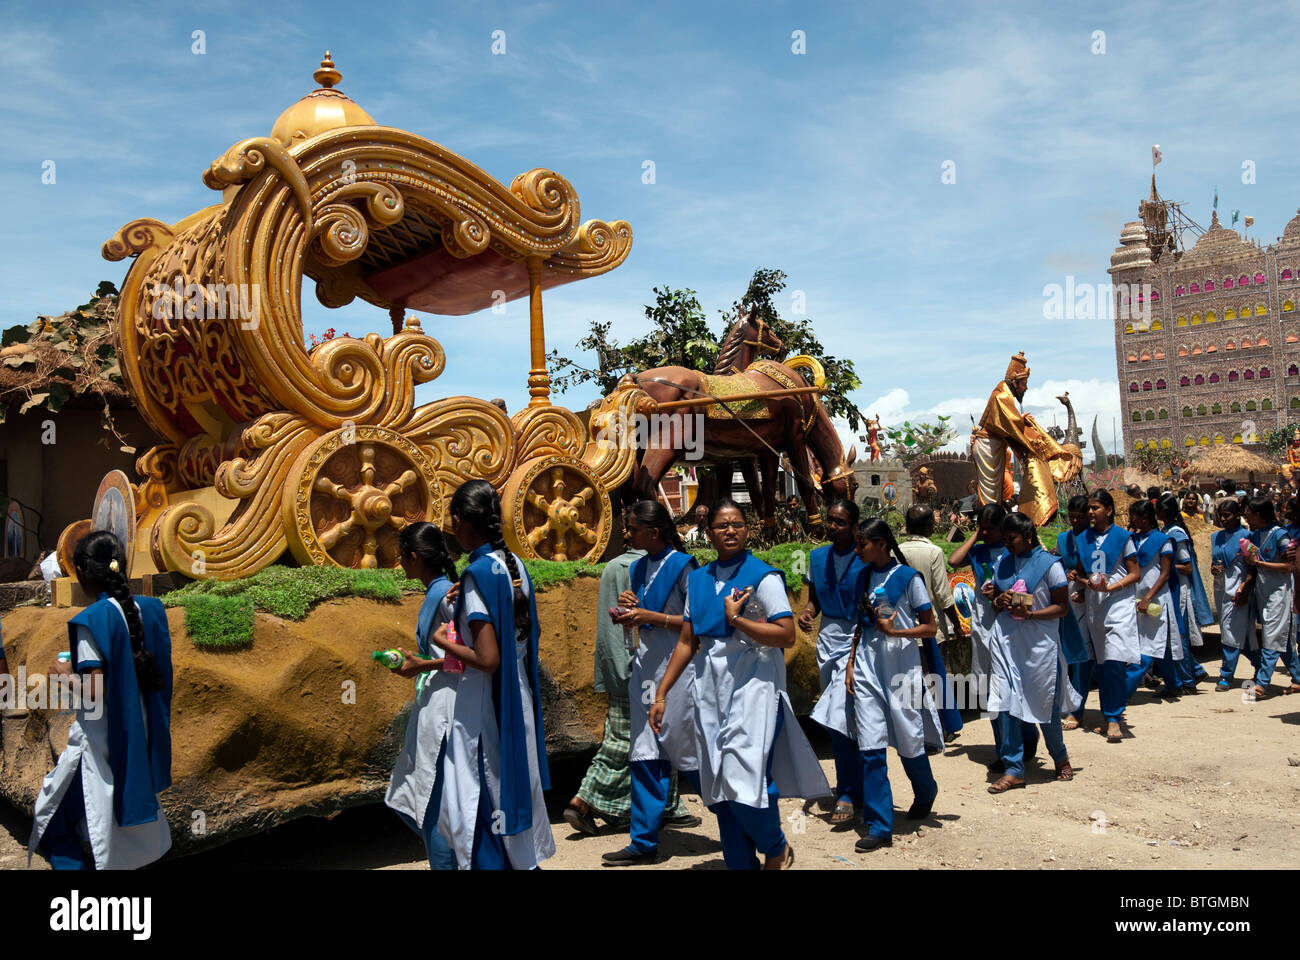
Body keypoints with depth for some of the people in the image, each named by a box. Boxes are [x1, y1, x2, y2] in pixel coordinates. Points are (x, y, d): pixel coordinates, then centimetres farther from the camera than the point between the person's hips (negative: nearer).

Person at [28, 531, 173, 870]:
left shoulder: (90, 621, -19)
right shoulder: (150, 609, -1)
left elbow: (94, 692, -21)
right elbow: (161, 677, 6)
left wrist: (65, 674, -4)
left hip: (101, 739, -7)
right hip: (141, 735, 7)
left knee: (55, 817, 8)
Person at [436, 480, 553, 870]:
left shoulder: (477, 574, -20)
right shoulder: (514, 564, 3)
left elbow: (487, 659, -23)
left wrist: (444, 643, -8)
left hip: (484, 707, -8)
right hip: (519, 697, 8)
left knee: (480, 807, 5)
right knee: (513, 789, 21)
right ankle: (524, 858, 33)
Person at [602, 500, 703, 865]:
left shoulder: (682, 565, -11)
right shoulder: (637, 568, 11)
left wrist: (648, 616, -18)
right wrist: (630, 611, -3)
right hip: (645, 666, 7)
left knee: (689, 752, 2)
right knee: (646, 755, 7)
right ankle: (644, 842, 13)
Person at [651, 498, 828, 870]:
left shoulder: (763, 577, -5)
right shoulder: (698, 579, 12)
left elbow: (787, 635, -12)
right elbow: (687, 641, 14)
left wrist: (735, 619, -13)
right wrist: (661, 693, 11)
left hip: (752, 689, -5)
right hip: (711, 691, 6)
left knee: (744, 781, -13)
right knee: (720, 790, 8)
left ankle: (776, 849, 16)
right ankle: (741, 863, 24)